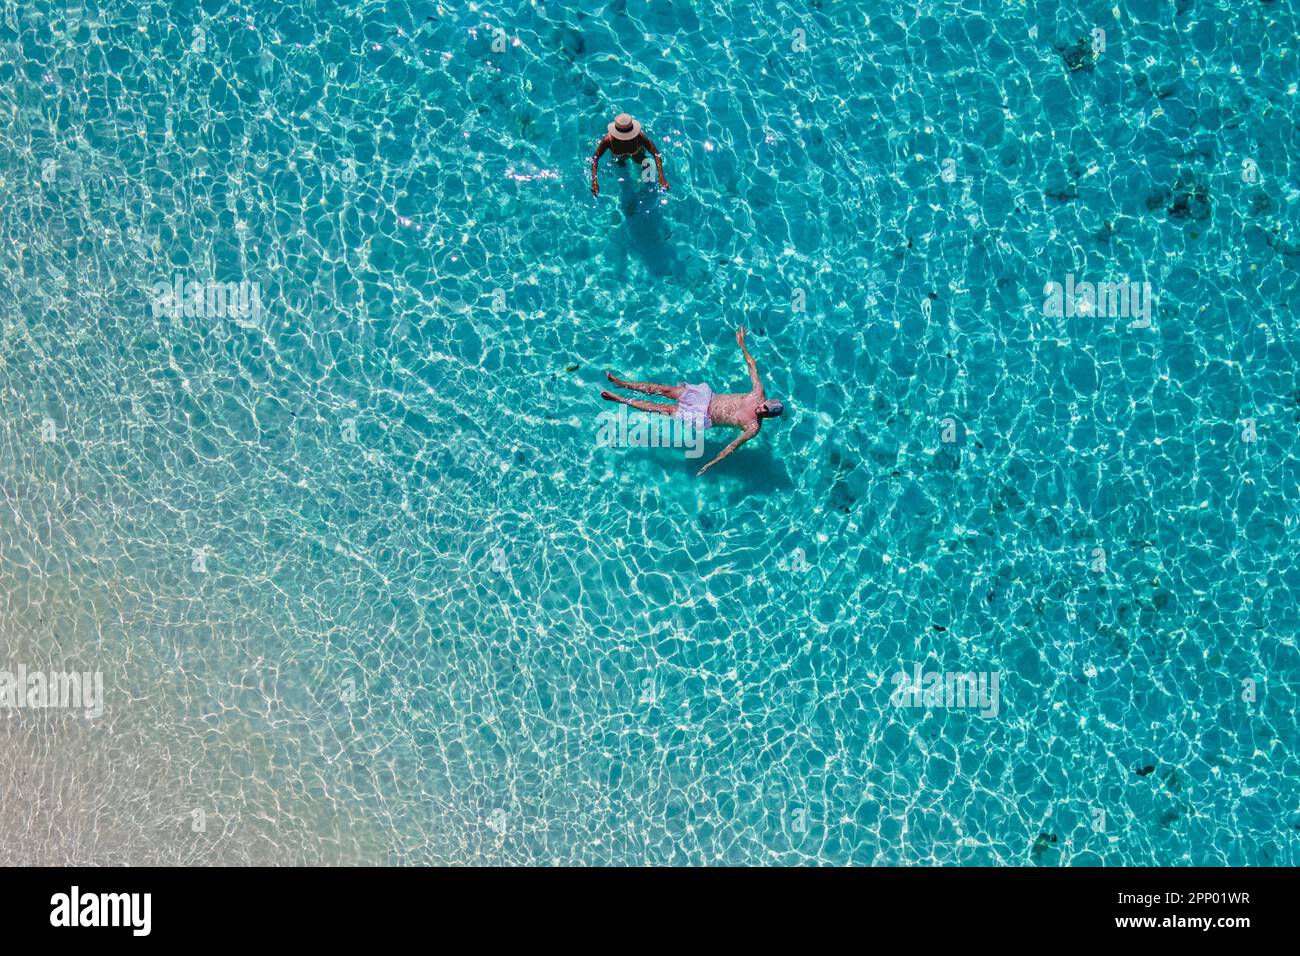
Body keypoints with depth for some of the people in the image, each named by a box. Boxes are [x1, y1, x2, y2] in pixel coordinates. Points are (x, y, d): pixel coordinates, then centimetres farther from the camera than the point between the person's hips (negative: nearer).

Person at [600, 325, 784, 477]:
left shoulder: (753, 428, -23)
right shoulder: (759, 395, -11)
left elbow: (733, 446, -22)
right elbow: (752, 365, -2)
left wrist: (711, 463, -26)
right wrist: (741, 344, -3)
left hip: (704, 418, -5)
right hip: (708, 397, 5)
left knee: (663, 408, -5)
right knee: (664, 389, 0)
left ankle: (621, 400, 7)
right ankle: (621, 383, 13)